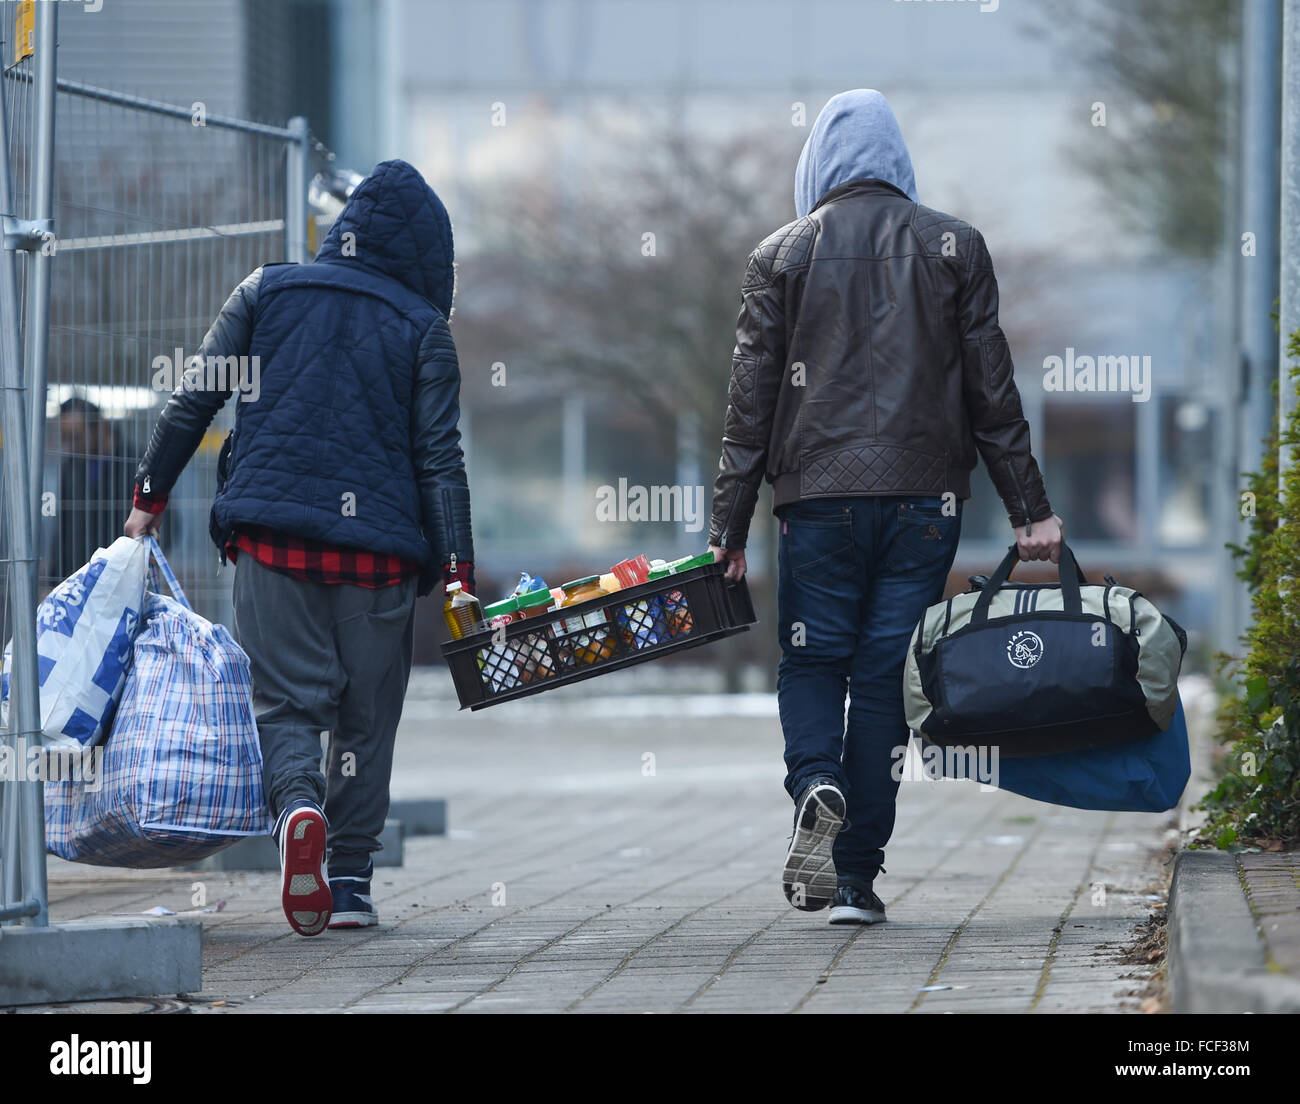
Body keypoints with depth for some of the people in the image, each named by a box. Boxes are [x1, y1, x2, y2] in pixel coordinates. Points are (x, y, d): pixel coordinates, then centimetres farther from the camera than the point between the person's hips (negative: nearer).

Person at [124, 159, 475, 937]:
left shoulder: (267, 291, 9)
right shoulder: (423, 326, 5)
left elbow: (193, 399, 6)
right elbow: (439, 456, -1)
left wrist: (151, 496, 15)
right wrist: (459, 571, -1)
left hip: (271, 533, 1)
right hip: (378, 546, -1)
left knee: (288, 698, 2)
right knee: (366, 718, 10)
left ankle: (297, 803, -28)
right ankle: (350, 880, 8)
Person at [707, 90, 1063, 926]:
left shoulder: (782, 255, 4)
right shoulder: (954, 247, 5)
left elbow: (751, 401, 2)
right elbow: (992, 390, 3)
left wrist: (729, 527, 4)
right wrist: (1031, 510, 7)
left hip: (818, 494, -1)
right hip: (926, 494, 1)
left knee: (812, 660, 11)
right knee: (885, 672, 5)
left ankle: (817, 785, -19)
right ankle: (857, 874, 4)